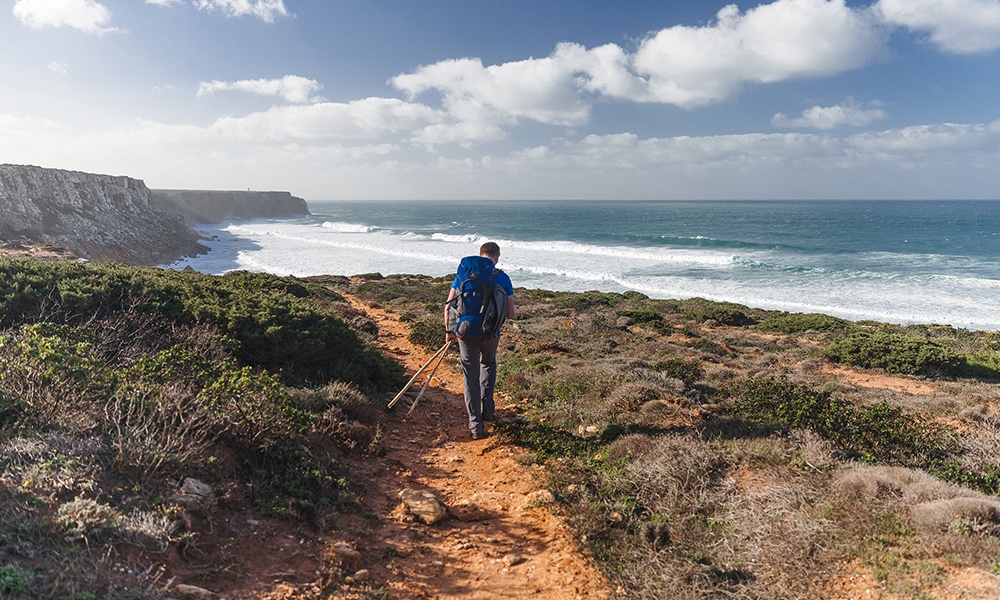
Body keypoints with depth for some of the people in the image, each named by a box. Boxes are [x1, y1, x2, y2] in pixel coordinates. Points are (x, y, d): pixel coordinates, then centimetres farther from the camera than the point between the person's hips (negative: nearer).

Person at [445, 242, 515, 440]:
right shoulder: (502, 278, -2)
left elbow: (448, 307, -1)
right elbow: (511, 314, -2)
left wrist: (449, 331, 10)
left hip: (466, 332, 0)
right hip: (491, 334, 0)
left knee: (471, 376, 11)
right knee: (488, 364, 29)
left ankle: (476, 424, 13)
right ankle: (487, 409, 28)